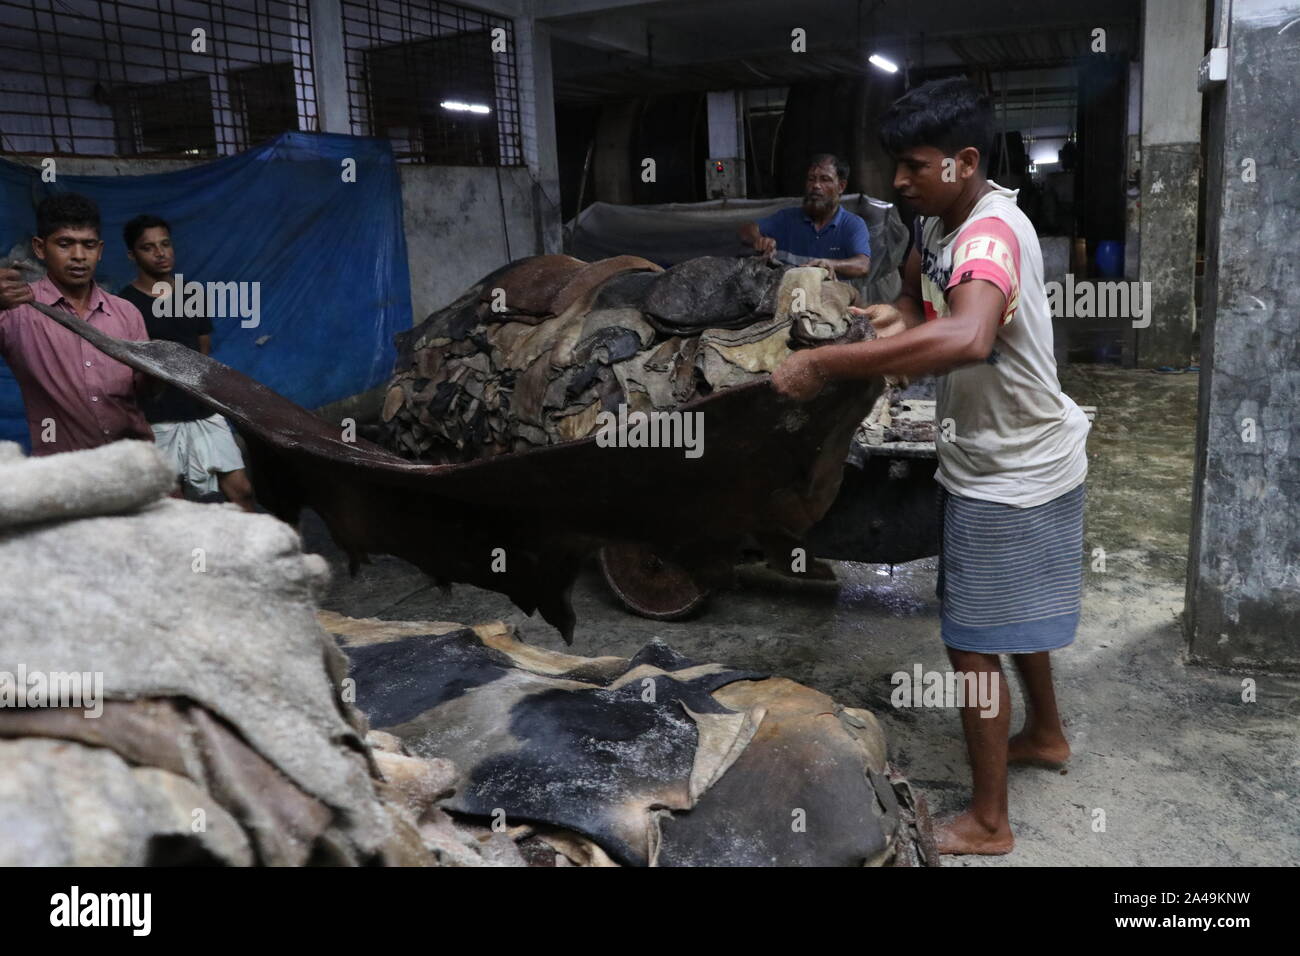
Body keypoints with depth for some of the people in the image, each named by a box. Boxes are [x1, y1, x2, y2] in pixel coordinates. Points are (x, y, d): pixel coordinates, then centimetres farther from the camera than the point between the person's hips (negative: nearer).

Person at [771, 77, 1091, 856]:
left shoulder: (991, 233, -29)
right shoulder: (940, 219, 1)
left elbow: (966, 339, -50)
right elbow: (921, 288, 23)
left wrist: (823, 362, -45)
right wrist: (902, 314, 0)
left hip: (1015, 473, -9)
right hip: (998, 460, 9)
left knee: (973, 642, 0)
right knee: (1014, 615, 25)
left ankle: (988, 822, 16)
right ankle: (1046, 734, 49)